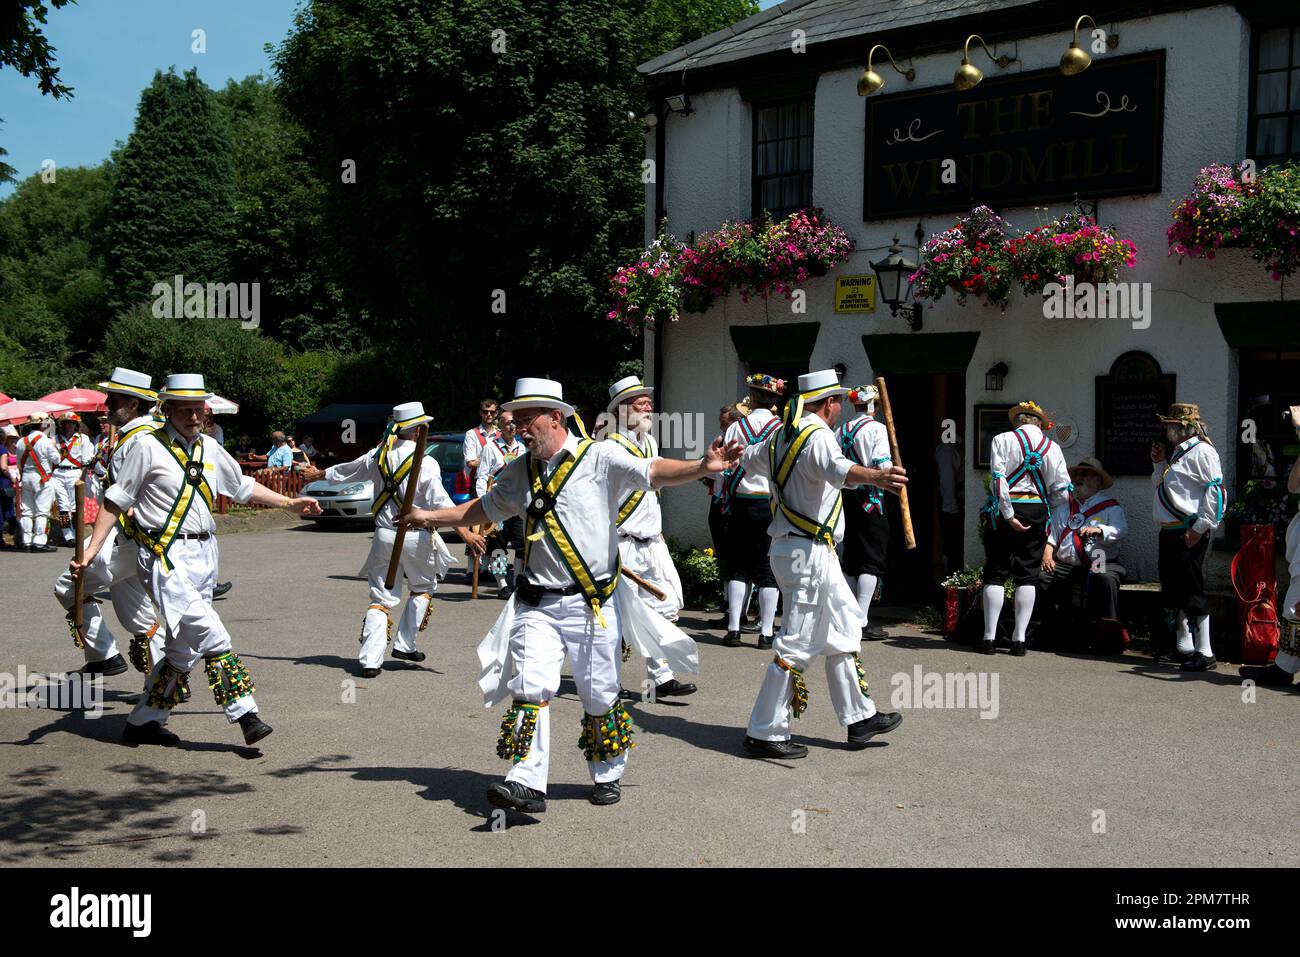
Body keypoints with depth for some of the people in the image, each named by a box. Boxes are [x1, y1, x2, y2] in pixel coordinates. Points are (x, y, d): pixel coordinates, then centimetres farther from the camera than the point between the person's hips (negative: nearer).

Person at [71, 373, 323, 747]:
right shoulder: (149, 448, -4)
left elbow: (243, 487, 26)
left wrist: (290, 503, 23)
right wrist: (91, 551, -9)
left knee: (184, 648, 10)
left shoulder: (209, 448, 14)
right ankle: (244, 713, -14)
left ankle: (143, 722, 22)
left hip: (204, 554, 7)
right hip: (166, 555, -7)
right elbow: (115, 501, -2)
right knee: (212, 636, -17)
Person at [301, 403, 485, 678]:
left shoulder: (378, 456, 3)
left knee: (382, 597, 7)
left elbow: (344, 471, 20)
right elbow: (440, 503, -20)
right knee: (423, 588, 21)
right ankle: (405, 645, 17)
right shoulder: (425, 462, -12)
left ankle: (371, 660, -3)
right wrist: (465, 533, -21)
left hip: (384, 535, 4)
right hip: (415, 536, -4)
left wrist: (316, 475, 38)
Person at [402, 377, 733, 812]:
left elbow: (652, 472, -16)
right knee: (530, 688, -11)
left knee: (599, 695, 8)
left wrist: (702, 466, -31)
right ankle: (527, 784, -9)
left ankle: (607, 775, 27)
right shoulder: (519, 472, 11)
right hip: (538, 603, 3)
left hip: (592, 601, -3)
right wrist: (431, 517, 19)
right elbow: (484, 509, 24)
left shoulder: (600, 457, -6)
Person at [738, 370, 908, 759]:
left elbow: (749, 458, 33)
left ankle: (860, 717, 28)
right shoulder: (818, 435, -15)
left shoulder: (780, 436, 13)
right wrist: (873, 476, -58)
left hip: (789, 547, 11)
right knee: (797, 644, -7)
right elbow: (835, 468, -39)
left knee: (843, 630, 19)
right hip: (808, 552, -11)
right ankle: (764, 734, -2)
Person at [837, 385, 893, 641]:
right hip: (870, 497, -7)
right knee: (872, 558, -4)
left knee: (851, 555, 14)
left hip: (846, 495, 7)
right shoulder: (876, 428, -9)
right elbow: (882, 465, -20)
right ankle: (862, 622, -10)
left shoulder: (840, 431, 11)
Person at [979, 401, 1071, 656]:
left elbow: (998, 478, -13)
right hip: (1037, 511, 2)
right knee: (1028, 575, 6)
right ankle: (1019, 639, 3)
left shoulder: (1002, 440, 0)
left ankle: (989, 637, -2)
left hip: (1004, 509, -2)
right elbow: (1062, 489, 2)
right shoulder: (1051, 447, 6)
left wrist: (1008, 514, -13)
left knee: (995, 573, 2)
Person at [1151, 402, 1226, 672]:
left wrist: (1200, 528, -21)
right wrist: (1159, 463, 13)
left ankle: (1204, 653, -6)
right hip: (1169, 531, 10)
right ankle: (1183, 647, 25)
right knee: (1173, 590, 15)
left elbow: (1216, 491, -18)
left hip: (1189, 532, -10)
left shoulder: (1201, 451, -11)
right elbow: (1161, 486, 28)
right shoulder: (1178, 452, 19)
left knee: (1192, 591, -9)